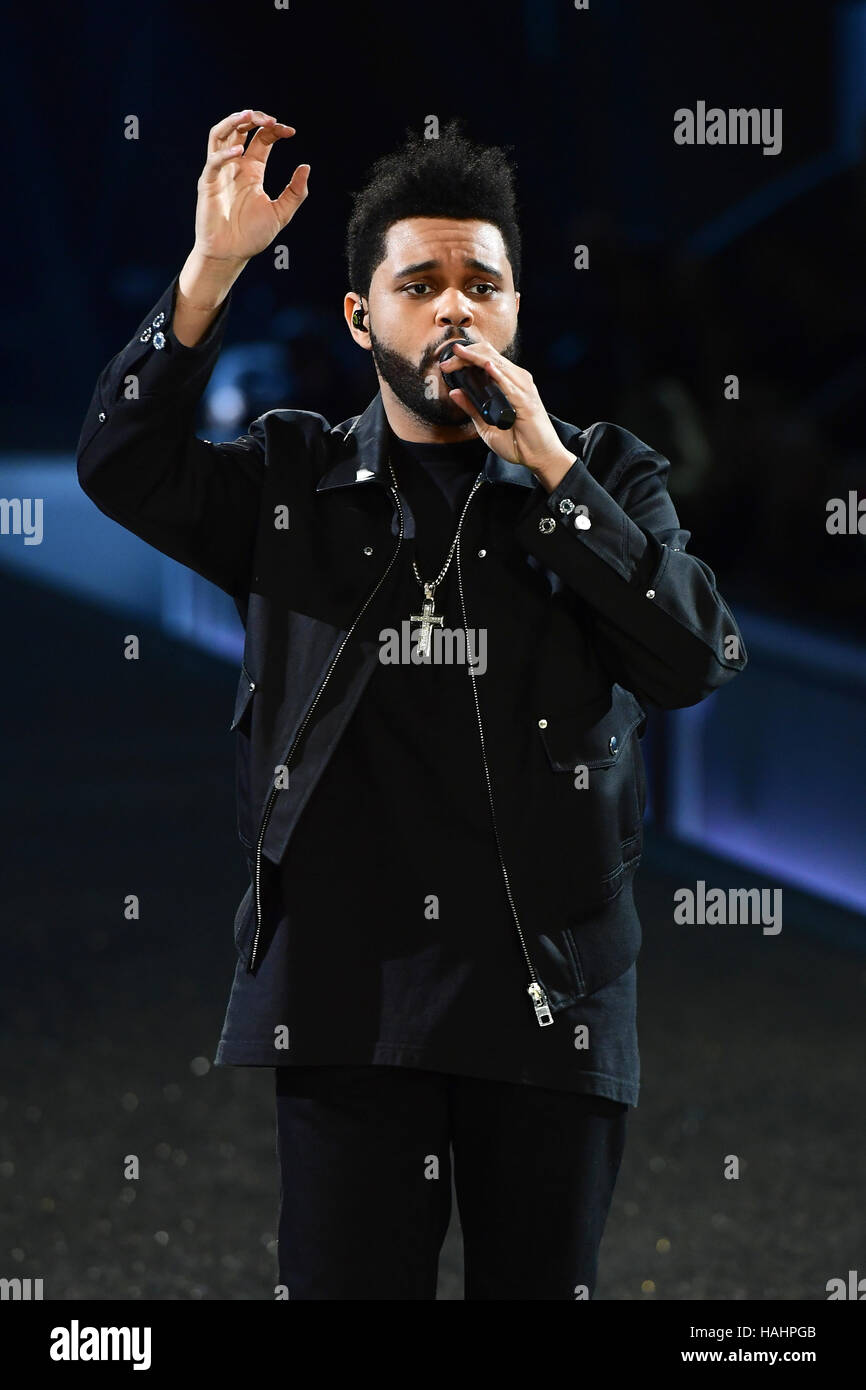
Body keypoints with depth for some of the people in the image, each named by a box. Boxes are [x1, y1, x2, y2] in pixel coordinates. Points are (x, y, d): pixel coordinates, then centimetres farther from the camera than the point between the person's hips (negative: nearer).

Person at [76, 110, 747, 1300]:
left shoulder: (605, 476, 10)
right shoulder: (293, 478, 10)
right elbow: (124, 469, -7)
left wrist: (547, 466, -9)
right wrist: (211, 268, -16)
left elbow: (696, 660, -5)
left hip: (550, 987, 1)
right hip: (345, 989, 0)